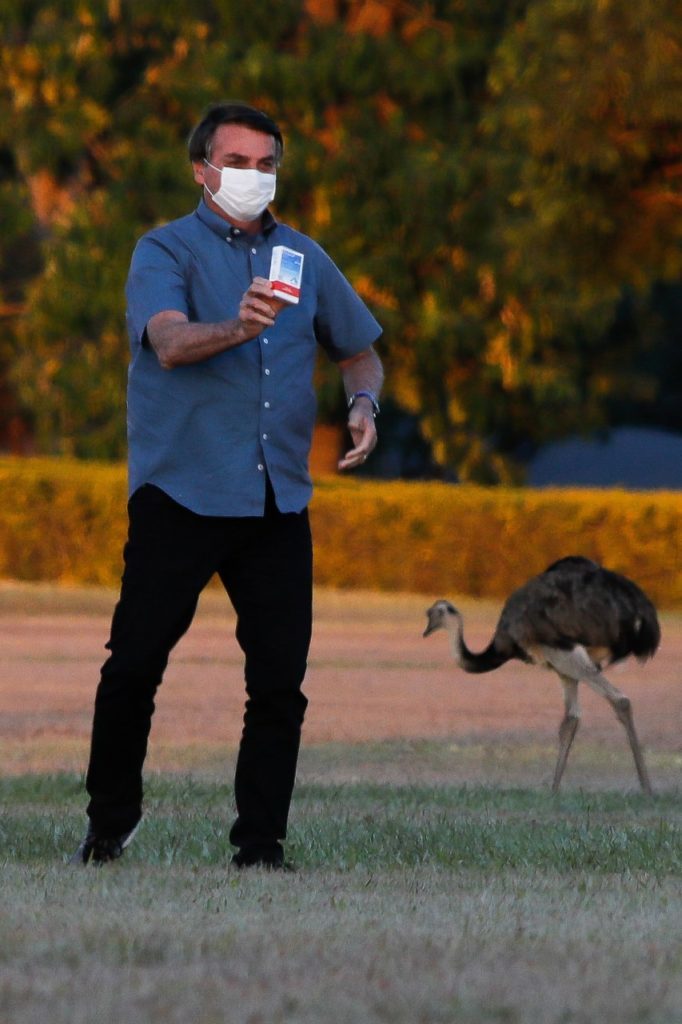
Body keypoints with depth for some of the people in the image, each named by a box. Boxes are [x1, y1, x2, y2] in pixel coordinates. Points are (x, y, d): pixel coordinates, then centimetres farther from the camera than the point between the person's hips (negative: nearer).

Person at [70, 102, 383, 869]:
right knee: (135, 662, -1)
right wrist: (237, 329, -41)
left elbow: (359, 350, 26)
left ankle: (260, 844, 5)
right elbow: (169, 340, -20)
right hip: (179, 490, -4)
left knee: (280, 679, -2)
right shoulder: (166, 251, -1)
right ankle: (109, 820, 15)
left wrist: (363, 403, 3)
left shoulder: (303, 258, 14)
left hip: (278, 500, 4)